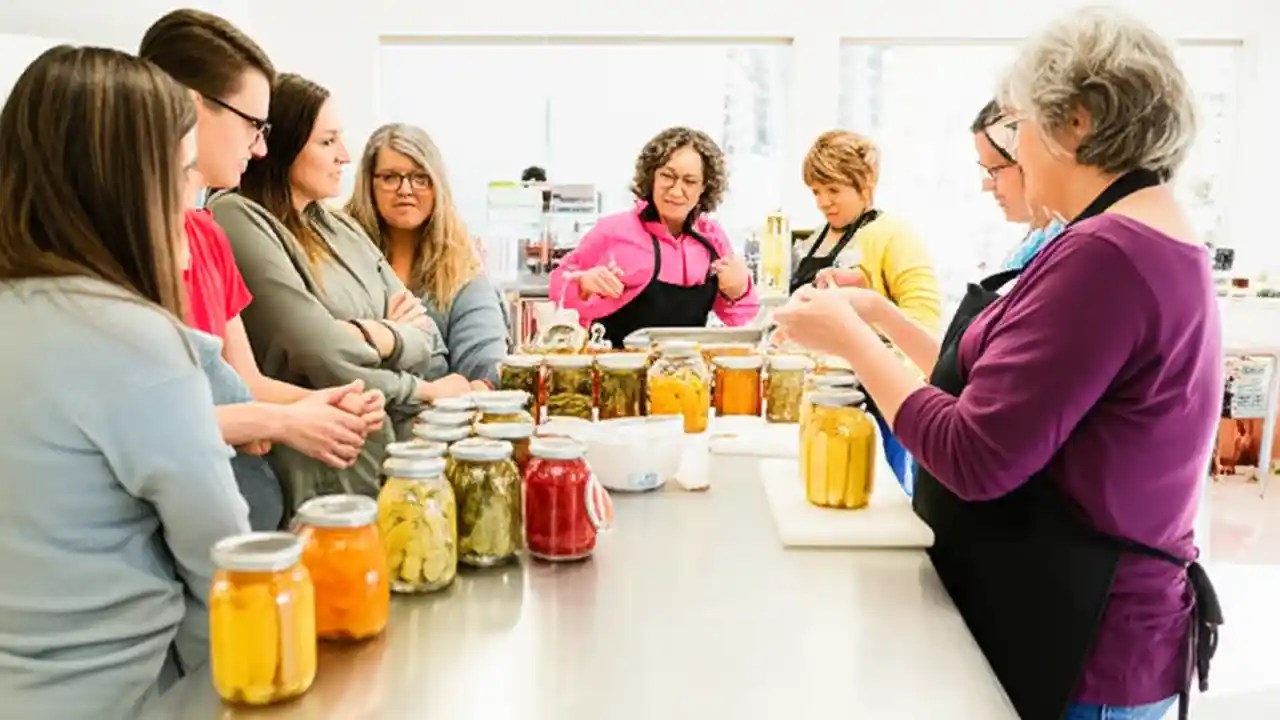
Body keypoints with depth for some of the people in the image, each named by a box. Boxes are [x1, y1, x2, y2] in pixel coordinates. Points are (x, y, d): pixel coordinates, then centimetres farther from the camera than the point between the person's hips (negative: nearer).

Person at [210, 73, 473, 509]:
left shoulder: (343, 228, 11)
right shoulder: (240, 220, -11)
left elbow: (426, 335, 4)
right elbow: (322, 359, -18)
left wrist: (382, 338, -17)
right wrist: (421, 390, -5)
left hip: (389, 456, 6)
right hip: (319, 477, -6)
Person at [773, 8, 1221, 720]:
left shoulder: (1104, 254, -24)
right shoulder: (1160, 248, 10)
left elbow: (975, 459, -23)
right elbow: (1002, 391, 13)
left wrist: (849, 337, -13)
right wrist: (882, 314, 11)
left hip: (1067, 644, -9)